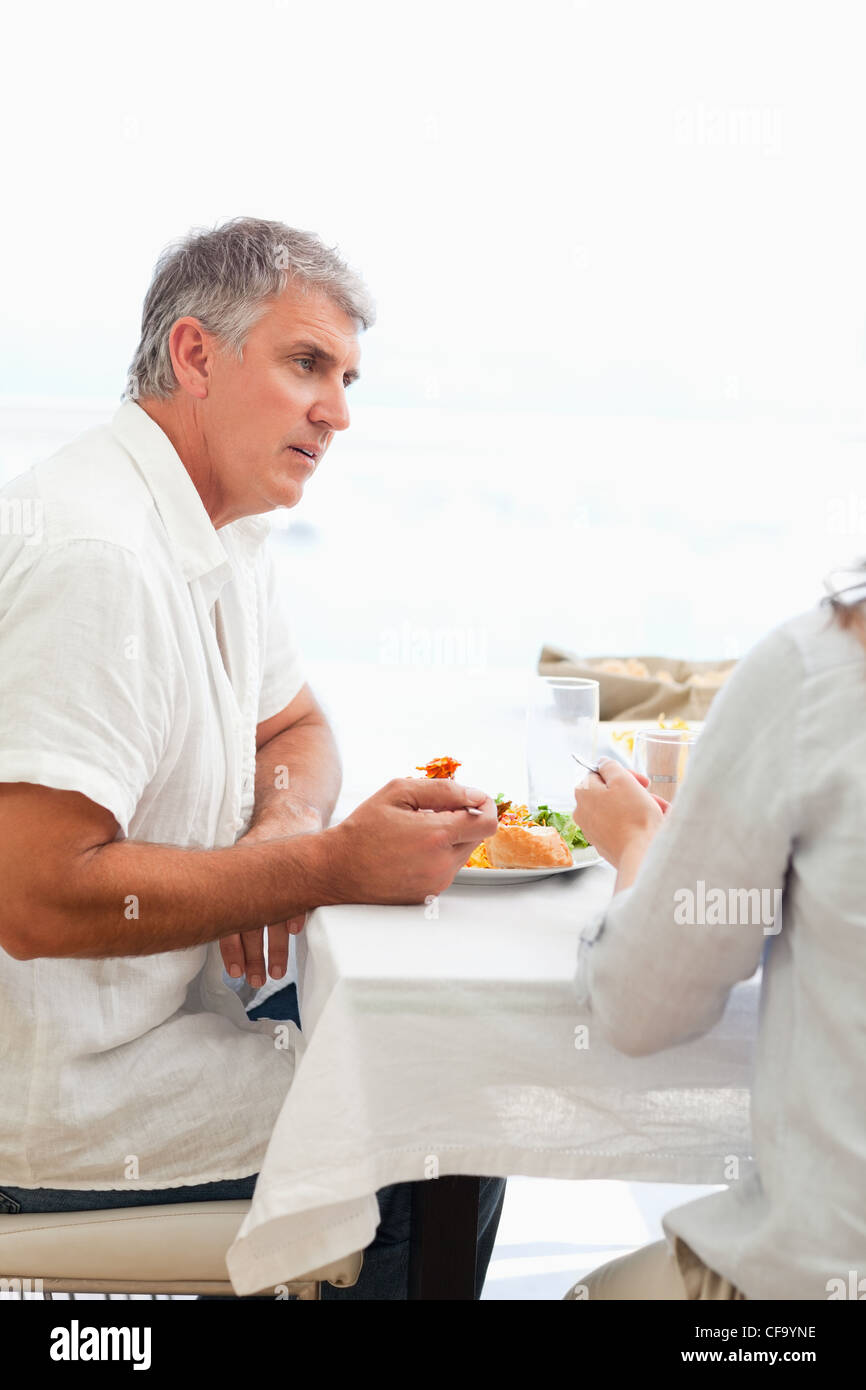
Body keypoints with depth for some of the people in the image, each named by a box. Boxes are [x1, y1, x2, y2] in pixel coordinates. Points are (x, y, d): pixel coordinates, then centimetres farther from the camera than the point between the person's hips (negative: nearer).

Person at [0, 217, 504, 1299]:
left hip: (178, 996, 9)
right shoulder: (97, 555, -26)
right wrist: (328, 865, -25)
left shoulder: (223, 528, 6)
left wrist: (282, 827, -7)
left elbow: (296, 729, 17)